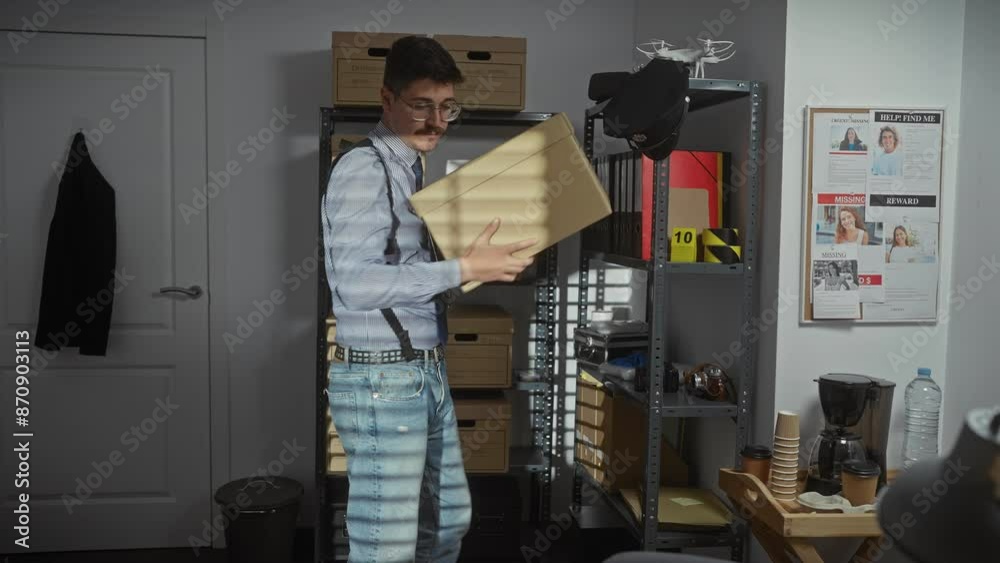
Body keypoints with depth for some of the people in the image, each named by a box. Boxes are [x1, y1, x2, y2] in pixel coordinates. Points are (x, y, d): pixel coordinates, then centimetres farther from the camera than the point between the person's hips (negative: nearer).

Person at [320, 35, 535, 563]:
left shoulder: (411, 168, 14)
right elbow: (354, 284, -26)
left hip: (426, 374, 10)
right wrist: (464, 269, -24)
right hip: (382, 380, -10)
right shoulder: (363, 168, -15)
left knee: (449, 520, 22)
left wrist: (485, 258, 7)